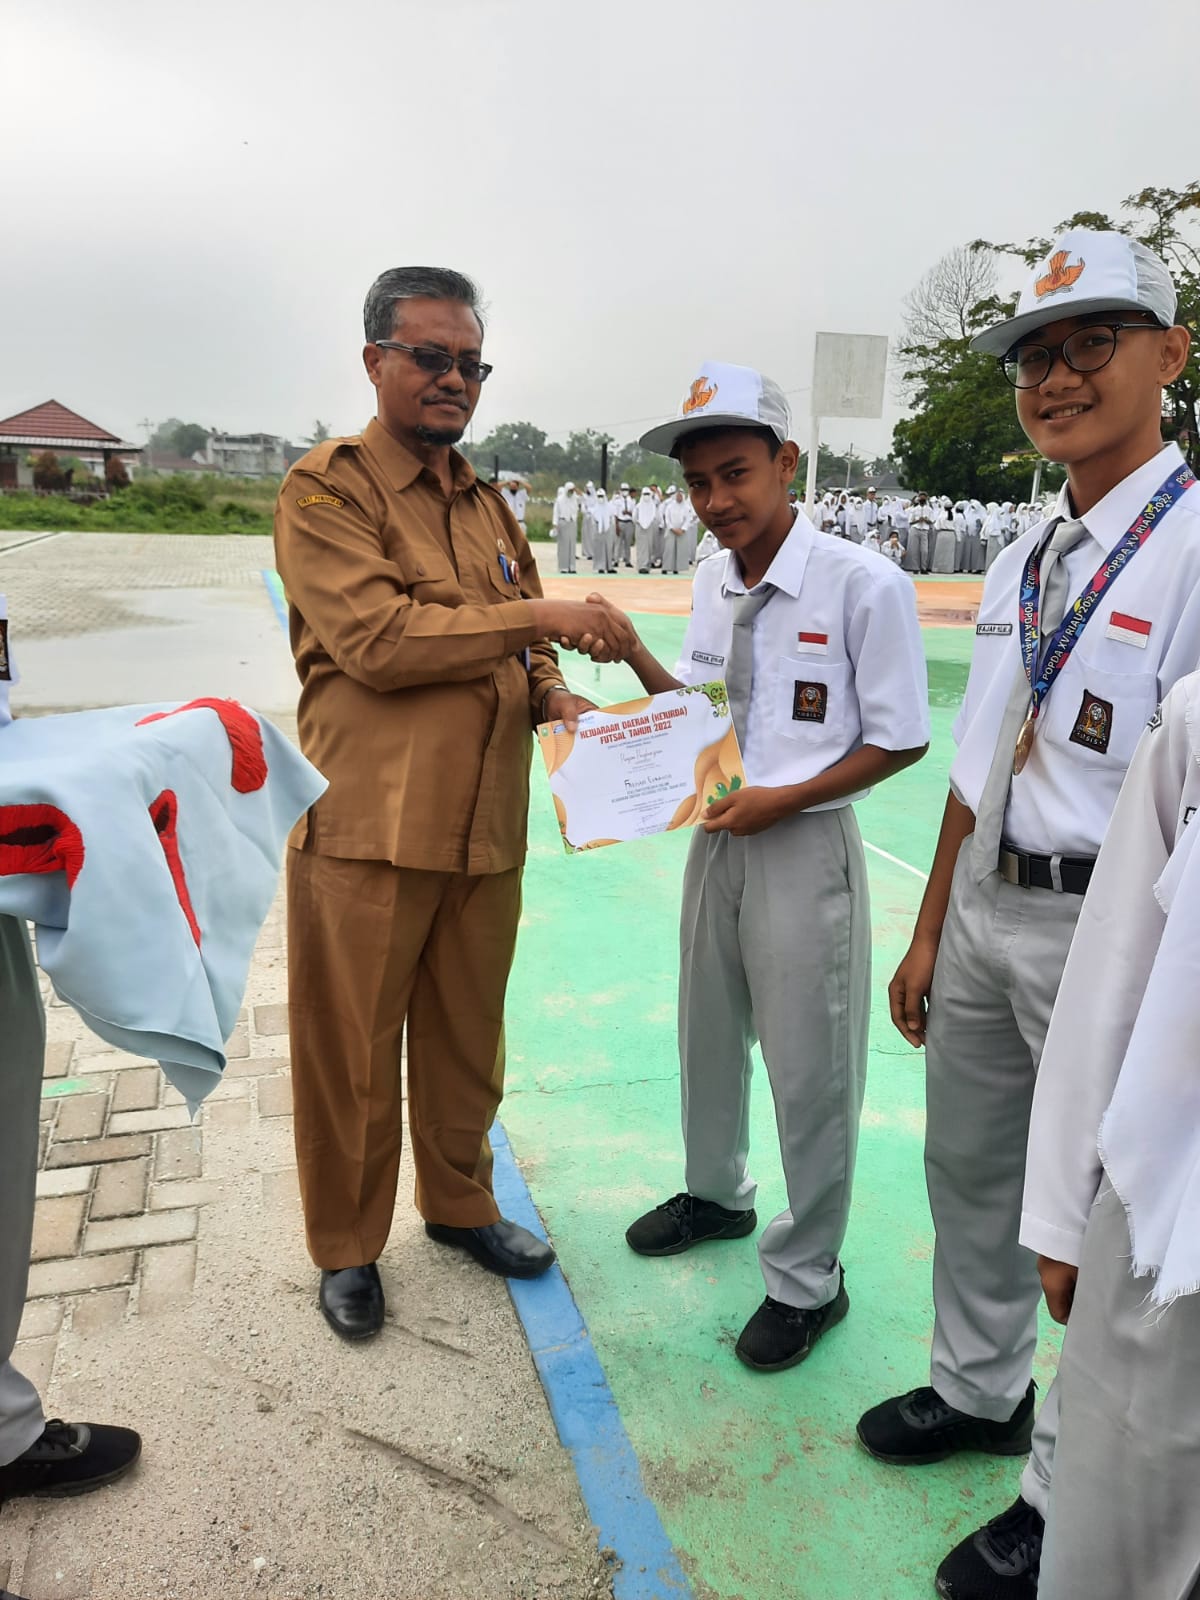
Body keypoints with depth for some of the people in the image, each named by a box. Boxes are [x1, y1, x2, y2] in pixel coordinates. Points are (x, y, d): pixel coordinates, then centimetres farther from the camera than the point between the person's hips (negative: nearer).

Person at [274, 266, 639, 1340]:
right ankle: (347, 1249, 29)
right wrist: (541, 615, -18)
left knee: (469, 1037, 17)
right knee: (352, 1049, 8)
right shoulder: (326, 489, -4)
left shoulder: (488, 504, 17)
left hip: (487, 827, 6)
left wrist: (552, 694, -2)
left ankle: (460, 1203, 39)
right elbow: (376, 637, -18)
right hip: (368, 828, -6)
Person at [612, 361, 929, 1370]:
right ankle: (716, 1194, 50)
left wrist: (782, 799, -19)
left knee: (809, 1070, 7)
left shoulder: (864, 586, -17)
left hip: (805, 845, -6)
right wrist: (634, 655, -5)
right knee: (709, 1037, 22)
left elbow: (902, 741, -12)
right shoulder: (714, 580, 3)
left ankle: (808, 1279, 30)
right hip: (718, 835, 7)